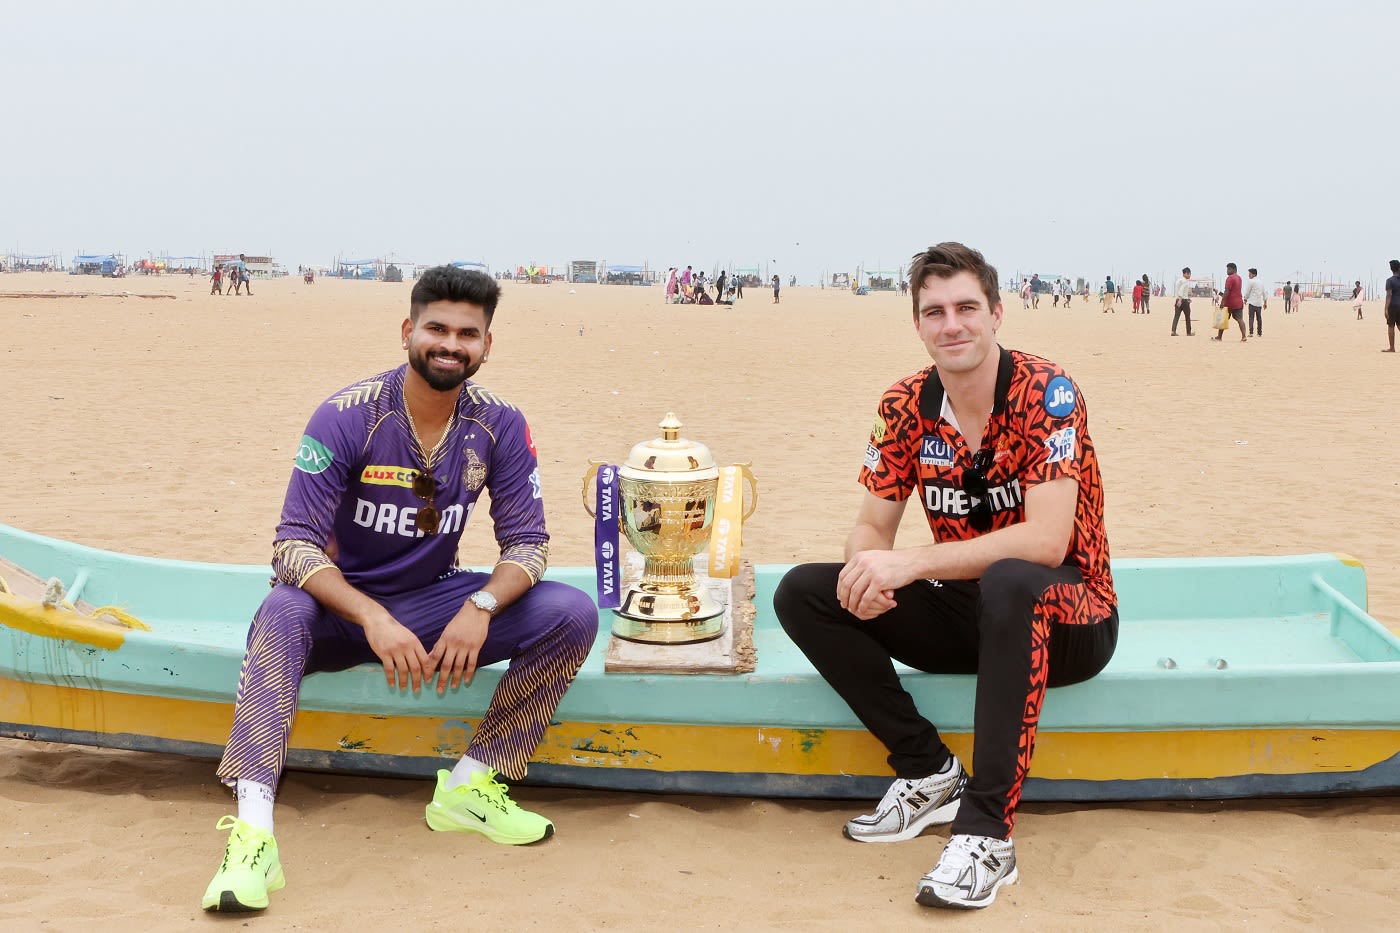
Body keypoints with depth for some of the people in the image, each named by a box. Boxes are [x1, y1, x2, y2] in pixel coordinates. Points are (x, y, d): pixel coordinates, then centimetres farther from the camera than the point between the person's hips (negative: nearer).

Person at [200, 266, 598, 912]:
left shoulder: (499, 425, -7)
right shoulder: (347, 416, -17)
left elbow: (527, 542, -6)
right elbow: (294, 546, -22)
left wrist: (480, 607, -28)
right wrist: (374, 619, -38)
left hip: (434, 601, 3)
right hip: (341, 605, -3)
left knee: (573, 616, -17)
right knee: (282, 613, -37)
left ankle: (470, 787, -13)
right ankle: (252, 830, -42)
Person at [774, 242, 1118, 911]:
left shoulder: (1047, 394, -19)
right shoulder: (907, 406, -3)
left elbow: (1046, 541, -29)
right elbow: (871, 528, -2)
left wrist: (910, 563, -35)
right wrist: (864, 570, -27)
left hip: (1066, 616, -5)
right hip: (965, 611, 6)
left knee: (1010, 584, -41)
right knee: (801, 593, -10)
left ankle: (987, 829, -34)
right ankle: (929, 771, -8)